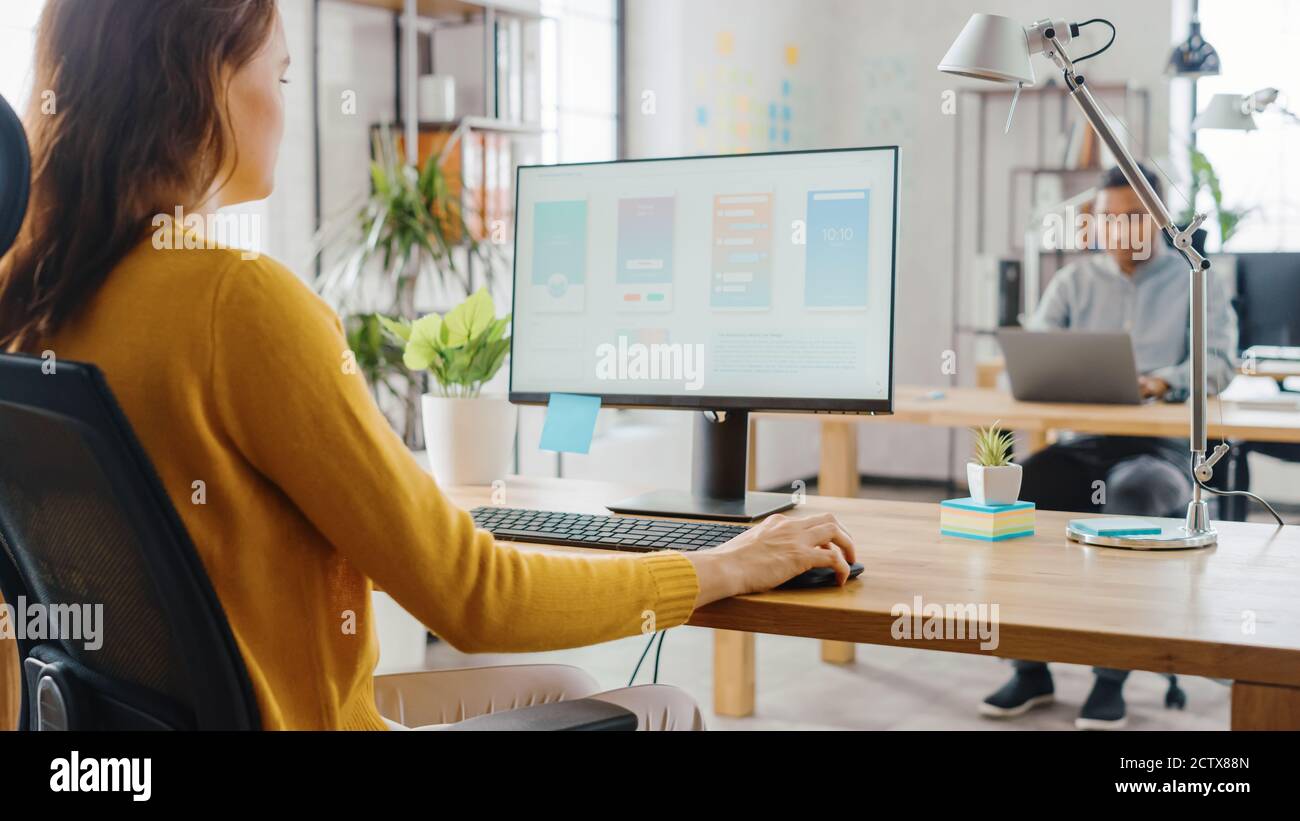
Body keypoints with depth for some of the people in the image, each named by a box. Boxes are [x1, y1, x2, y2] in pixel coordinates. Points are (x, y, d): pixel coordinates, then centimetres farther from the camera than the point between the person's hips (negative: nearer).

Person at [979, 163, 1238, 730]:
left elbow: (1219, 361, -5)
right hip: (1086, 442, 3)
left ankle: (1111, 677, -26)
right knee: (1029, 480, -28)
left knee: (1134, 490, -37)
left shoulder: (1197, 283, 9)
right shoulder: (1075, 281, 17)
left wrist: (1160, 382, -25)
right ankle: (1031, 670, -17)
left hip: (1166, 447, -3)